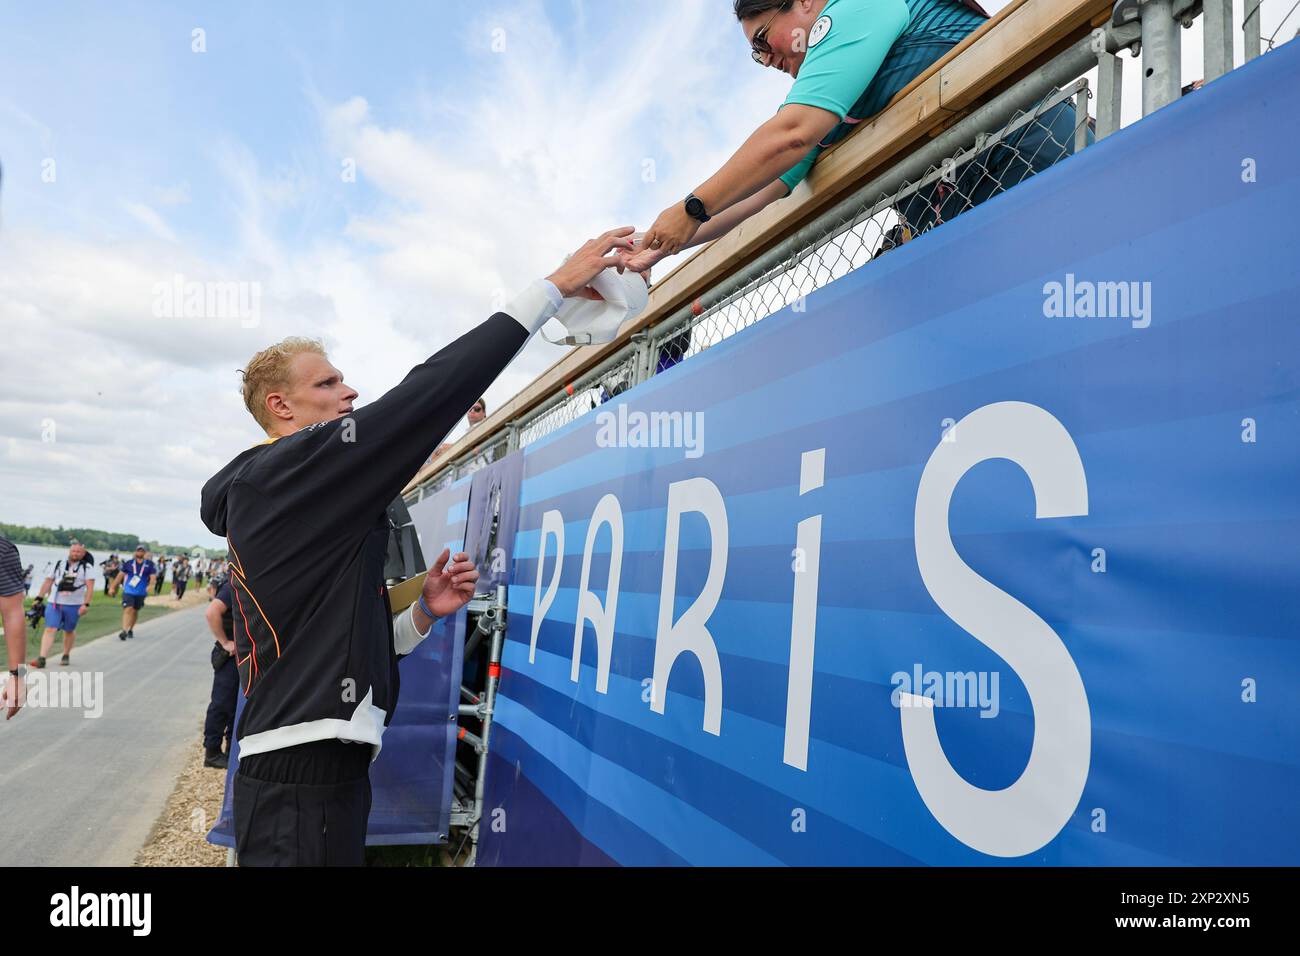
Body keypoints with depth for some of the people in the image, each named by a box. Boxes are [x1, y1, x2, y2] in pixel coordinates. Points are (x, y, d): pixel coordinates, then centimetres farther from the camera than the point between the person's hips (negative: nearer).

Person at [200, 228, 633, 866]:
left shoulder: (268, 498, 19)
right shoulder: (288, 472, -10)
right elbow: (427, 394, -18)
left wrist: (423, 613, 3)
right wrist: (554, 286, -15)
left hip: (322, 770, 9)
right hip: (301, 776, -9)